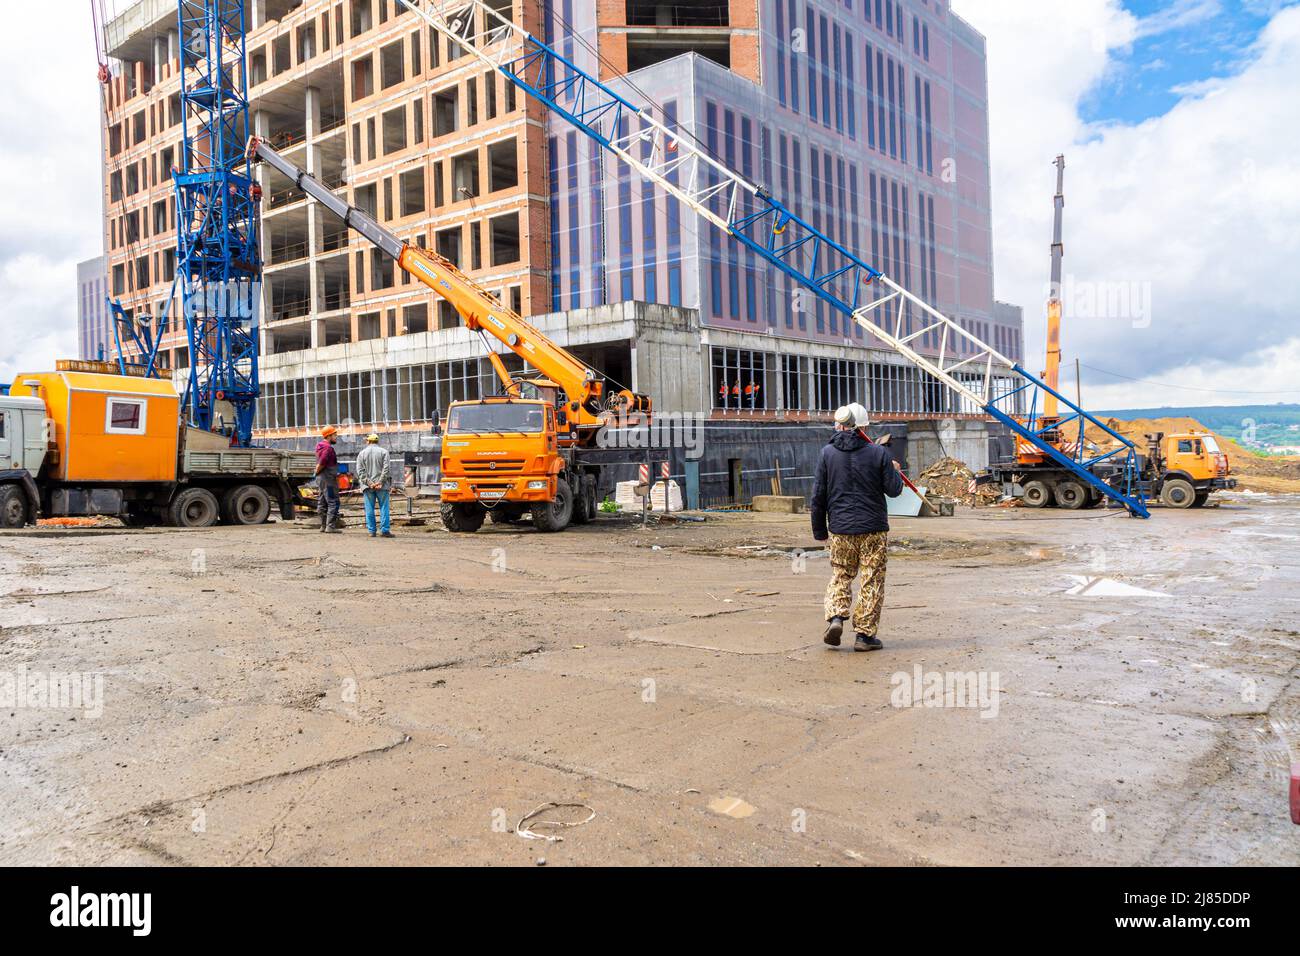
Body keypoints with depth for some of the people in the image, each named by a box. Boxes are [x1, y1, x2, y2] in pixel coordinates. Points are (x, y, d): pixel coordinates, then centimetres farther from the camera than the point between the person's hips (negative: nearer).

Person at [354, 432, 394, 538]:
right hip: (381, 486, -2)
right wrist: (380, 482, -10)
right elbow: (386, 468, -9)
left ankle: (371, 531, 5)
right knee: (384, 508, 1)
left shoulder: (362, 453, 7)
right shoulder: (383, 452, 1)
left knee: (369, 509, 5)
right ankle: (384, 530, -4)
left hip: (368, 486, 2)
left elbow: (360, 471, -1)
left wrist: (368, 482, -6)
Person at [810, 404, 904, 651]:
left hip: (840, 529, 2)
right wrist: (896, 471, 20)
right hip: (873, 528, -1)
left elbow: (818, 496, 1)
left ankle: (835, 617, -5)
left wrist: (819, 530, 10)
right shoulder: (879, 453, -5)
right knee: (872, 580, 6)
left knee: (840, 576, 16)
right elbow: (893, 490, -2)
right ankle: (864, 634, 7)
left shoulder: (828, 453, 0)